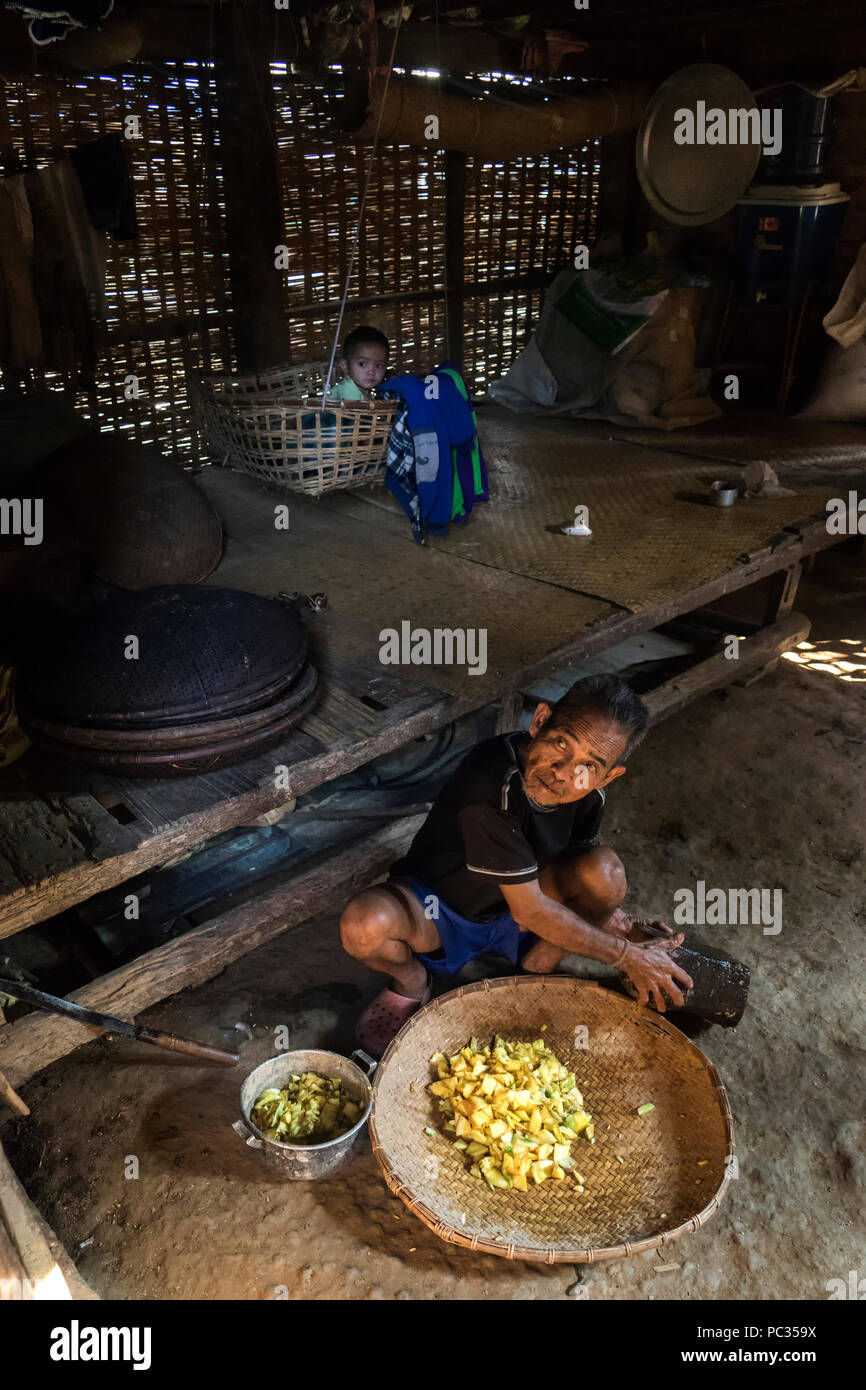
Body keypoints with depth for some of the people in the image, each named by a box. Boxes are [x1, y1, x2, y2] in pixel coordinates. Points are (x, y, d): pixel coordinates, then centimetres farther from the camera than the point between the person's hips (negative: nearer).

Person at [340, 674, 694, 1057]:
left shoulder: (588, 794, -17)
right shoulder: (491, 784, -38)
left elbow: (589, 885, 1)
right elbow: (529, 910, -31)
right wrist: (626, 955, -22)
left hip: (511, 909, 4)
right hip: (439, 910, -4)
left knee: (605, 869, -24)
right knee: (363, 925, -36)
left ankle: (537, 966, 1)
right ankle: (411, 981, 0)